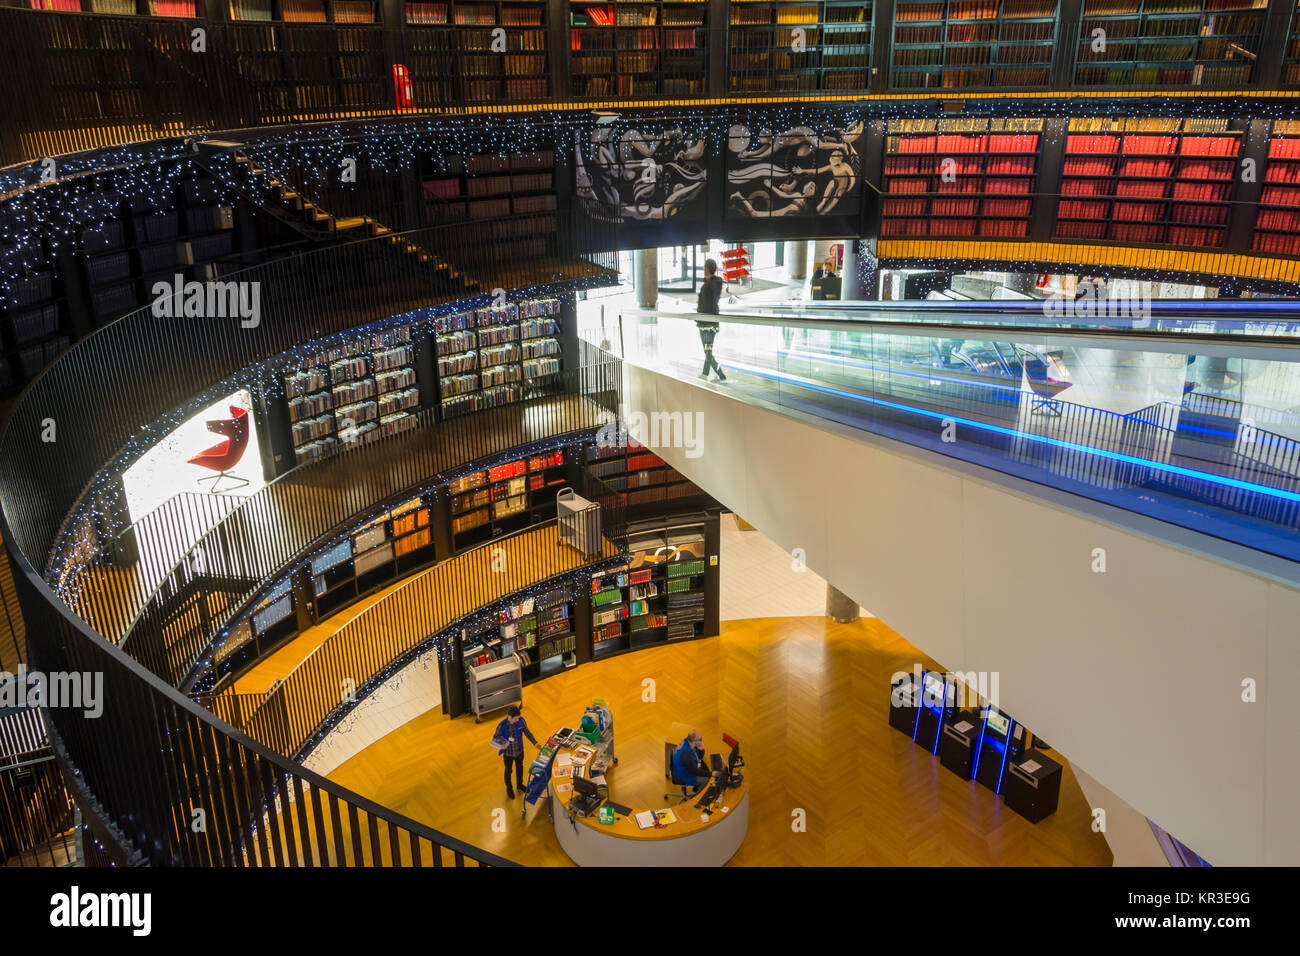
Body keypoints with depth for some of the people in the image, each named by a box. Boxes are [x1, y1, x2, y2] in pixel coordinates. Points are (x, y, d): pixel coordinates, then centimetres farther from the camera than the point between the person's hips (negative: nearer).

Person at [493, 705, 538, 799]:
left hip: (519, 751, 3)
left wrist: (535, 743, -11)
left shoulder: (521, 721, -22)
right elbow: (495, 738, -14)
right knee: (508, 771, 21)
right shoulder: (502, 726, -29)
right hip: (508, 753, -3)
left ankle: (519, 785, 55)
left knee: (519, 768, 27)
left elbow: (527, 732, -6)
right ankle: (509, 789, 48)